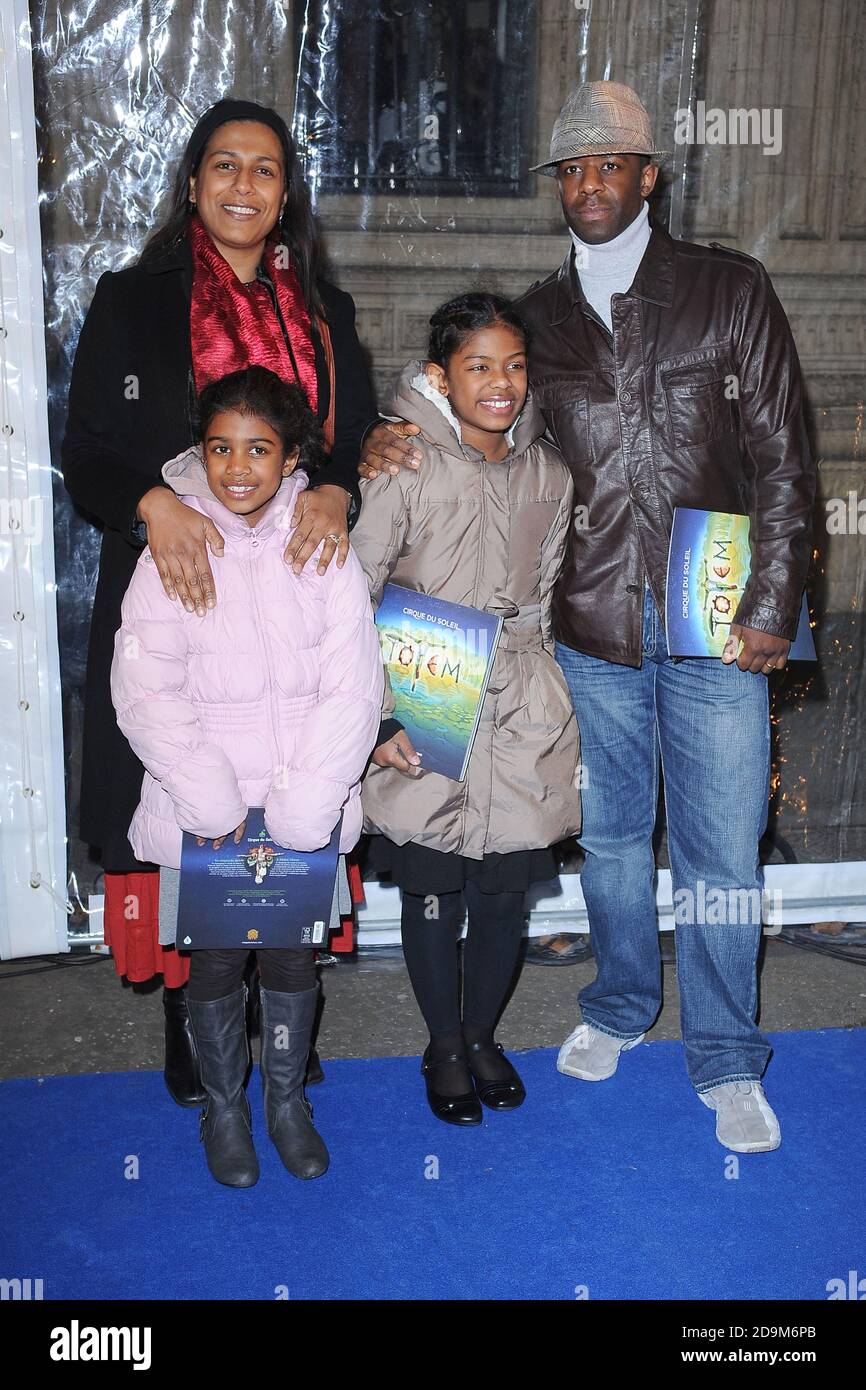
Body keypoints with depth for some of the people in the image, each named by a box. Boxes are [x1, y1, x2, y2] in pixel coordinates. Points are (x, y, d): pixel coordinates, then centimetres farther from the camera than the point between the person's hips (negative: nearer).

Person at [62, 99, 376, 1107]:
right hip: (173, 600, -2)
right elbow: (87, 458, 0)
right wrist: (151, 502, -21)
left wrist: (335, 491, -12)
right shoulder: (132, 303, 6)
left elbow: (361, 445, 11)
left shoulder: (325, 314, 15)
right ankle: (188, 1016, 16)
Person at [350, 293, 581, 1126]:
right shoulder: (403, 467, -9)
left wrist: (528, 684, 15)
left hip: (519, 713, 4)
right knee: (432, 891, 7)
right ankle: (445, 1048, 29)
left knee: (506, 888, 10)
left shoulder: (547, 474, 5)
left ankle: (482, 1032, 34)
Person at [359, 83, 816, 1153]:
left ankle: (725, 1062, 24)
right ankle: (620, 1006, 39)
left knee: (720, 851, 4)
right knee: (609, 834, 15)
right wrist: (388, 442, -7)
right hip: (592, 628, 2)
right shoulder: (537, 316, 8)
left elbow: (781, 457, 1)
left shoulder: (730, 290, 3)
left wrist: (772, 605, -6)